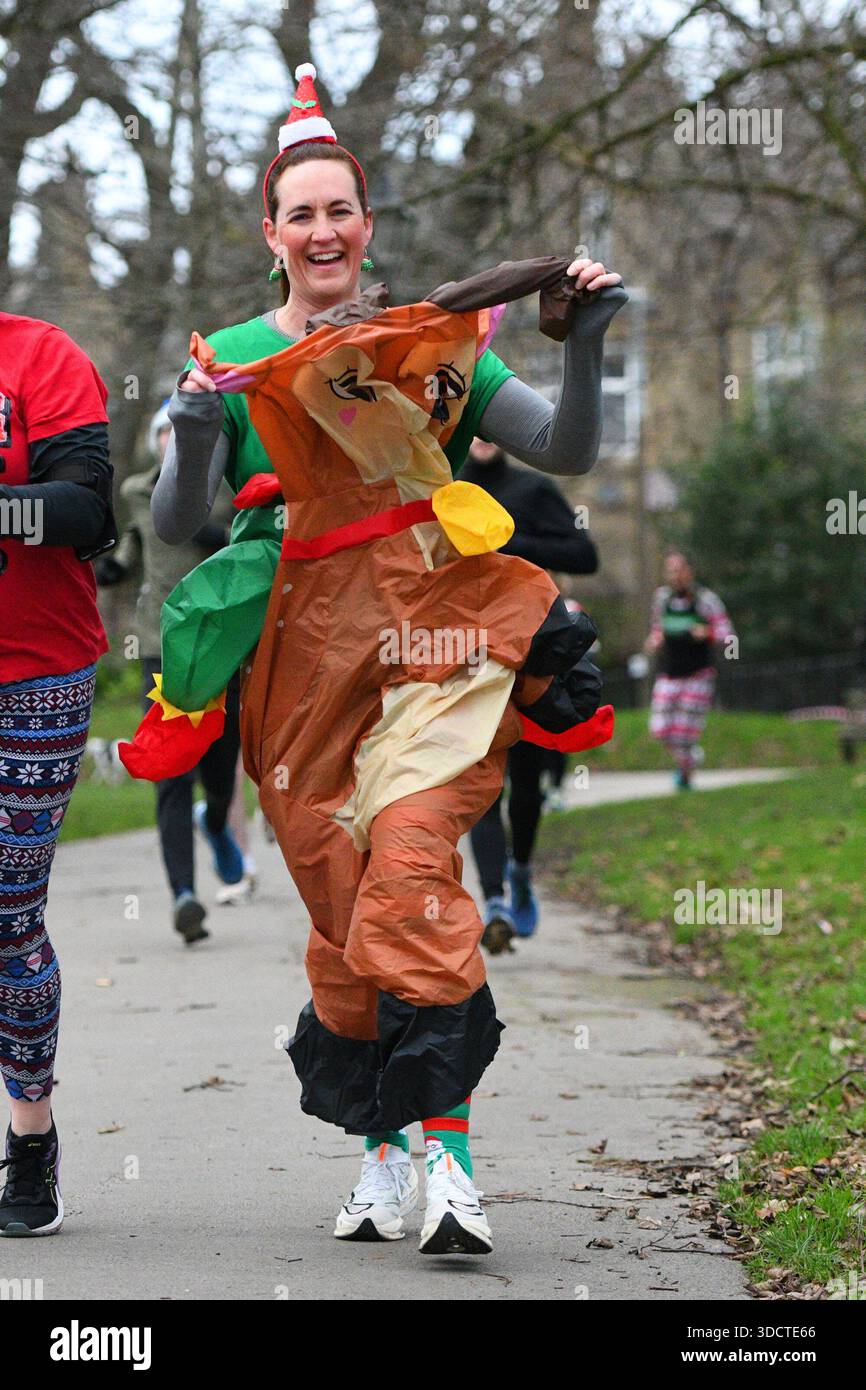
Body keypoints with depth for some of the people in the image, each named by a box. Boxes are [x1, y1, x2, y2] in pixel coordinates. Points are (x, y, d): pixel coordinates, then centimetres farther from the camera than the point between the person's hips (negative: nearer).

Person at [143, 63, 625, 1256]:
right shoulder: (234, 360, 9)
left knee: (412, 867, -21)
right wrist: (195, 433, -17)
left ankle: (448, 1157, -23)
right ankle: (381, 1152, 18)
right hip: (306, 649, 2)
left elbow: (567, 452, 7)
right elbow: (179, 523, 1)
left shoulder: (434, 339, 9)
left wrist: (584, 344, -8)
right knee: (343, 909, 2)